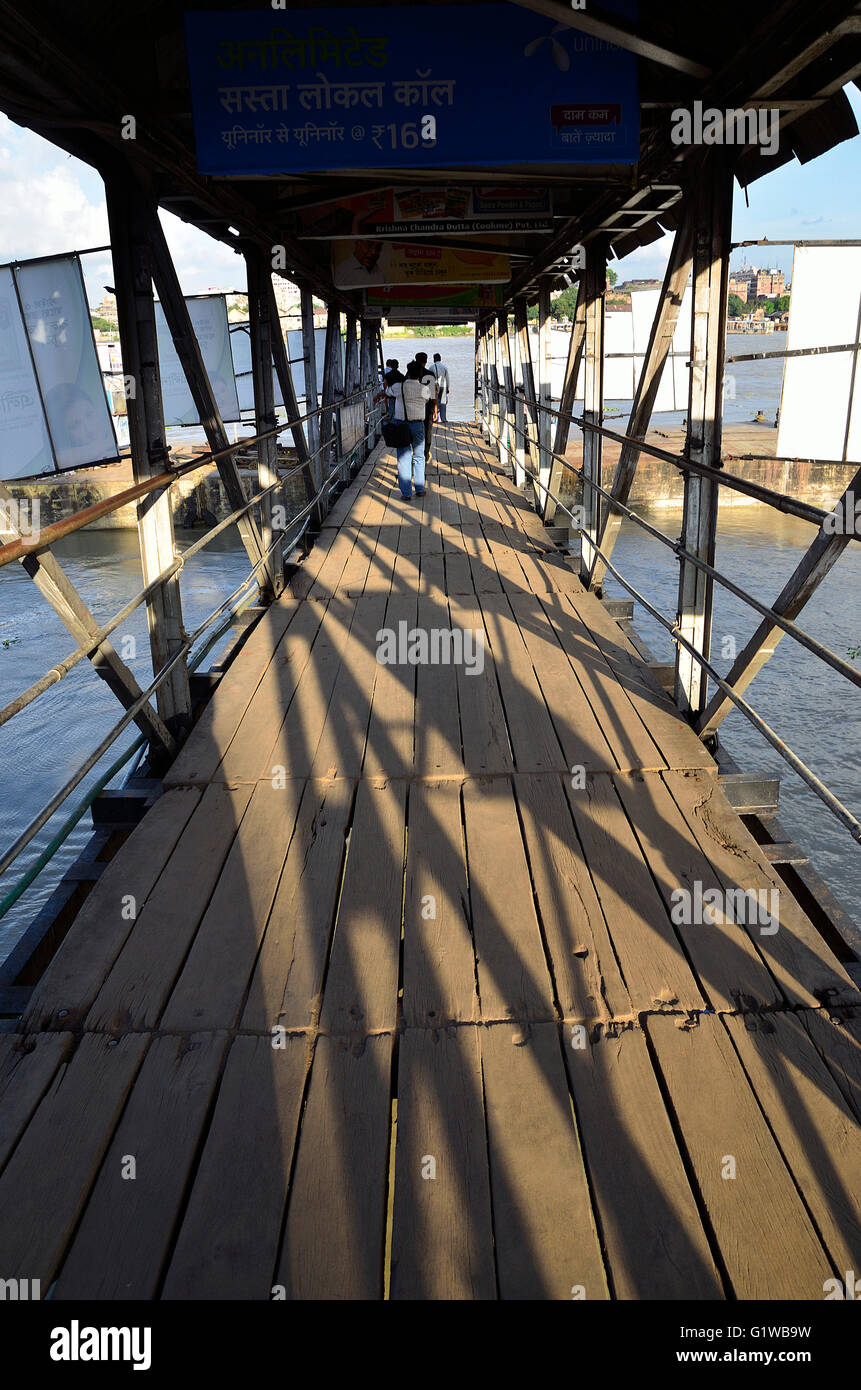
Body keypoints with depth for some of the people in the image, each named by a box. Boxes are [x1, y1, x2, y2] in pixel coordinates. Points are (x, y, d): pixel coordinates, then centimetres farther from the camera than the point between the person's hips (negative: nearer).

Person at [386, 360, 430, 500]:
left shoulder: (398, 387, -7)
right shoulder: (425, 389, -5)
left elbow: (388, 392, 15)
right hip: (418, 424, 1)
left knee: (404, 458, 3)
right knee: (419, 457, 15)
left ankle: (406, 493, 0)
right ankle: (420, 489, 19)